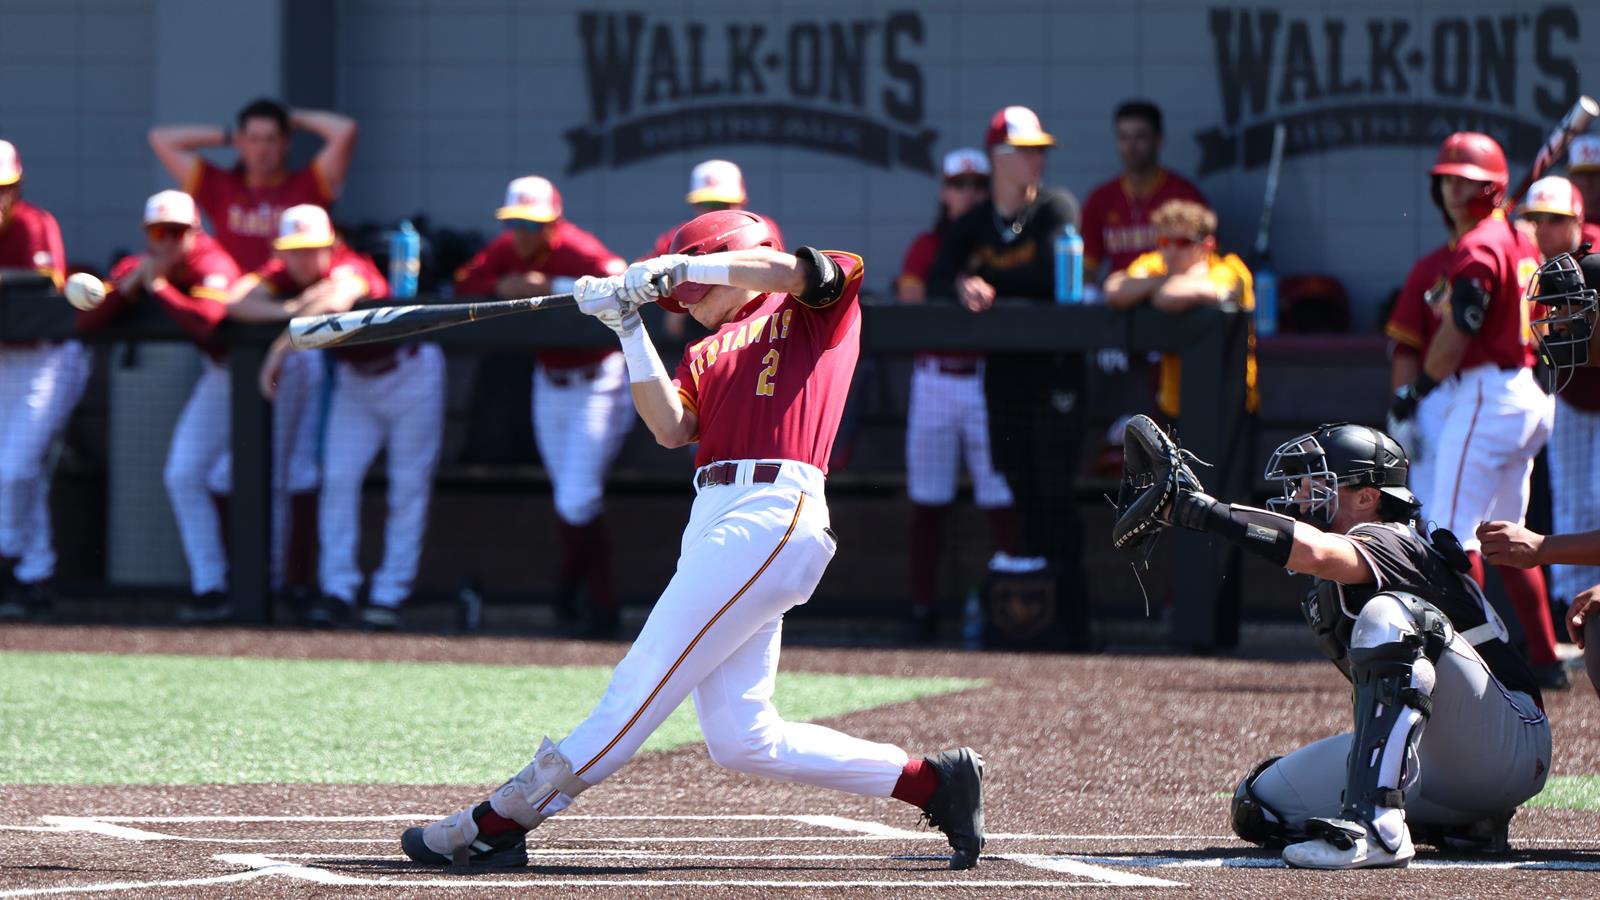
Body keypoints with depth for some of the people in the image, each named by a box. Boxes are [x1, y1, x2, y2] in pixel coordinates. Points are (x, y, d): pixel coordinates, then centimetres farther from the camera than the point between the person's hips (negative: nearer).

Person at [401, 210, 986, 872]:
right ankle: (933, 783, 10)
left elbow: (795, 271, -12)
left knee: (644, 682, -13)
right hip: (712, 517, 9)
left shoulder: (821, 309, 11)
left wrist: (680, 267, -9)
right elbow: (672, 429, 10)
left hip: (773, 513, -8)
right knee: (741, 741, 1)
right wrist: (629, 329, 6)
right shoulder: (706, 352, 27)